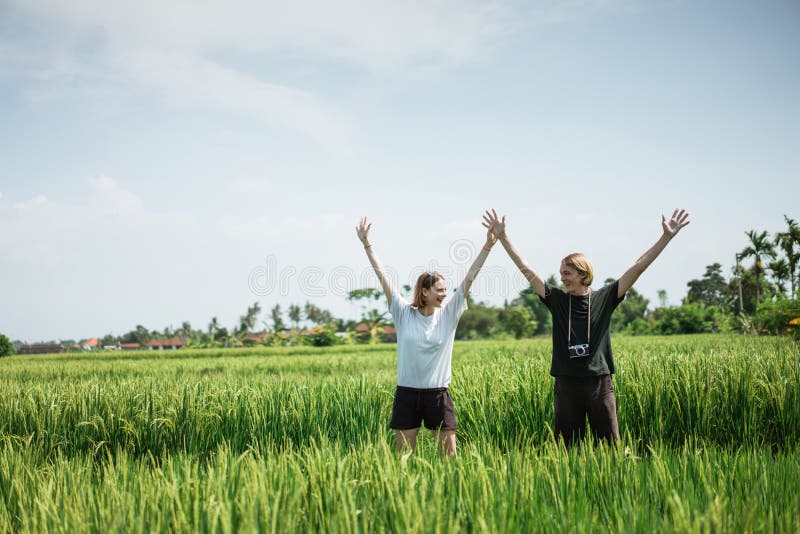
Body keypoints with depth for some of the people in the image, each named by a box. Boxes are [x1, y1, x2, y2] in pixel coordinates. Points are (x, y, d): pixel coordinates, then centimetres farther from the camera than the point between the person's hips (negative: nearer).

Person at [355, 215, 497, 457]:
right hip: (407, 392, -1)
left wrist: (488, 245, -9)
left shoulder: (449, 313, 2)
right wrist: (366, 243, -6)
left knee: (449, 453, 2)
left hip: (438, 393, 1)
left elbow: (469, 277, -3)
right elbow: (382, 275, -3)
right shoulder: (403, 313, -1)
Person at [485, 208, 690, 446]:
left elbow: (638, 267, -1)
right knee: (567, 446, 6)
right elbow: (525, 268, 4)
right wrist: (502, 236, -1)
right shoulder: (557, 299, 6)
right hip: (566, 382, 1)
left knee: (610, 444, 0)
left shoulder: (604, 298, 3)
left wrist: (666, 236, -6)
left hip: (600, 381, -1)